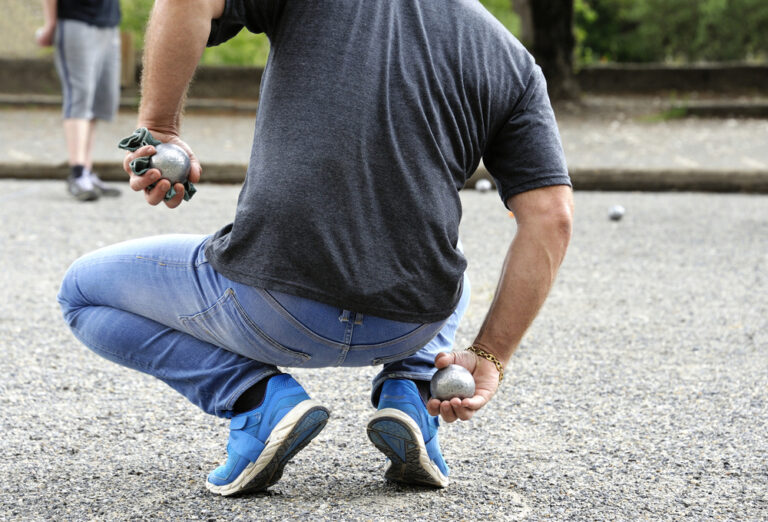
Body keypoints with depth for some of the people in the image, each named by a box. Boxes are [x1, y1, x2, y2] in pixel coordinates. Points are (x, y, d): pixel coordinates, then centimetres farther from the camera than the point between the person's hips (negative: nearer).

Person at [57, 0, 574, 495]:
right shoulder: (512, 57, 9)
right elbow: (551, 217, 0)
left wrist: (158, 128, -6)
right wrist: (490, 357, 5)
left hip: (270, 305, -4)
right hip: (412, 324, 4)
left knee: (83, 290, 21)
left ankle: (257, 397, 0)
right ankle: (409, 390, 11)